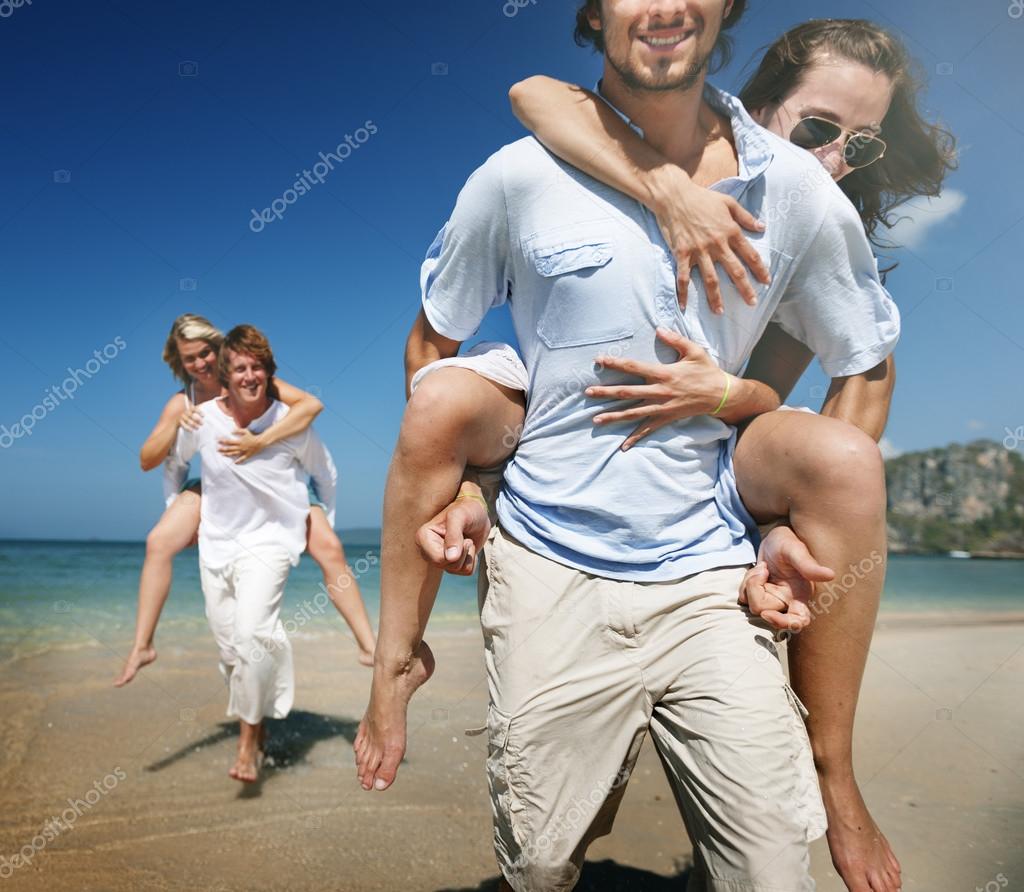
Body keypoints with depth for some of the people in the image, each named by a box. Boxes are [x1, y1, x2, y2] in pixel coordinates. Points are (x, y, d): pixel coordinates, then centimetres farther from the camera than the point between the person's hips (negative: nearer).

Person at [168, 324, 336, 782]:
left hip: (269, 540, -3)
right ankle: (254, 721, 32)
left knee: (252, 630, -24)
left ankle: (249, 741, -11)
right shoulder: (202, 418, -6)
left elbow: (325, 473, 6)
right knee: (229, 644, 8)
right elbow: (172, 461, 15)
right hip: (215, 542, 4)